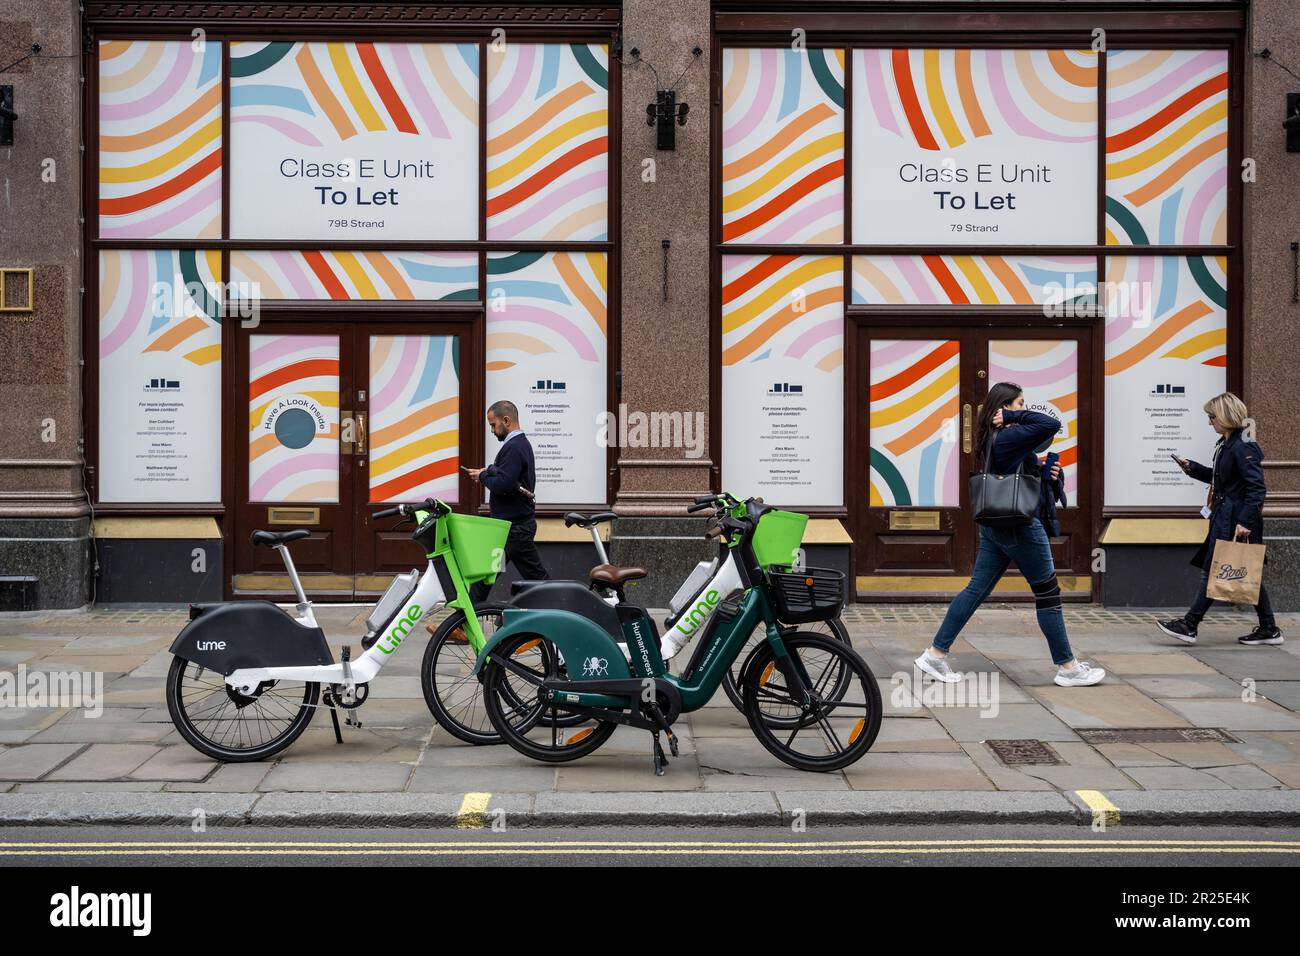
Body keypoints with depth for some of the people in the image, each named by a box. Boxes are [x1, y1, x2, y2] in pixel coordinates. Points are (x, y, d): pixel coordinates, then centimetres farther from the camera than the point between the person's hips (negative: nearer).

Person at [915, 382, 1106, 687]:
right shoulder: (1008, 437, -17)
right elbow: (1051, 424, -25)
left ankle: (935, 653, 7)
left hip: (995, 525, 10)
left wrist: (1049, 474, 1)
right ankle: (1067, 667, 10)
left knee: (977, 589, 9)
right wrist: (1013, 417, -14)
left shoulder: (994, 438, 13)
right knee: (1048, 593, 1)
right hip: (1020, 525, -9)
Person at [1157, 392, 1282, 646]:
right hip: (1224, 517, 10)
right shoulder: (1226, 444, 14)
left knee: (1212, 571, -6)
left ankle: (1189, 625, -2)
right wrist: (1192, 468, 16)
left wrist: (1245, 522, -25)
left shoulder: (1243, 447, -16)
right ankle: (1268, 629, 18)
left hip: (1235, 520, -10)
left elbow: (1257, 488, -20)